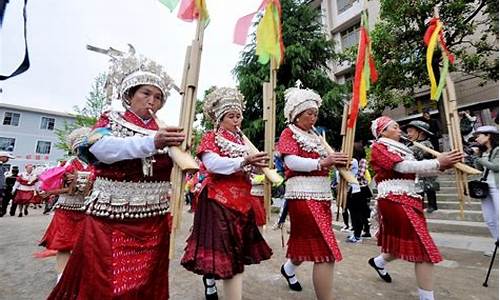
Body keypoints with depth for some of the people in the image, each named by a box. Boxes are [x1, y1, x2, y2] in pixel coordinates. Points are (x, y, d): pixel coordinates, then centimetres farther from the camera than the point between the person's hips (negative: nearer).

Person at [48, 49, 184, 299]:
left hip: (153, 223, 3)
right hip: (109, 220, -2)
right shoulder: (111, 120, 2)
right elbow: (100, 148, -20)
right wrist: (151, 143, -31)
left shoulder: (162, 132, 9)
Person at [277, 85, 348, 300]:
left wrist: (336, 162, -2)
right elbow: (291, 162, -20)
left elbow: (319, 163, 18)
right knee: (326, 252, -10)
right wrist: (322, 162, -31)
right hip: (303, 195, -8)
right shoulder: (289, 133, -4)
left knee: (307, 241, 22)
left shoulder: (314, 135, 19)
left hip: (322, 194, 8)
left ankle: (288, 268, 49)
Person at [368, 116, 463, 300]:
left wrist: (443, 166, -7)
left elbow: (417, 170, 8)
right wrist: (438, 162, -17)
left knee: (405, 243, 17)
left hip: (409, 200, 9)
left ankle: (379, 261, 41)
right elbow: (403, 166, -18)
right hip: (394, 200, -9)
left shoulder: (400, 148, 19)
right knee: (424, 249, -8)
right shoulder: (378, 147, -6)